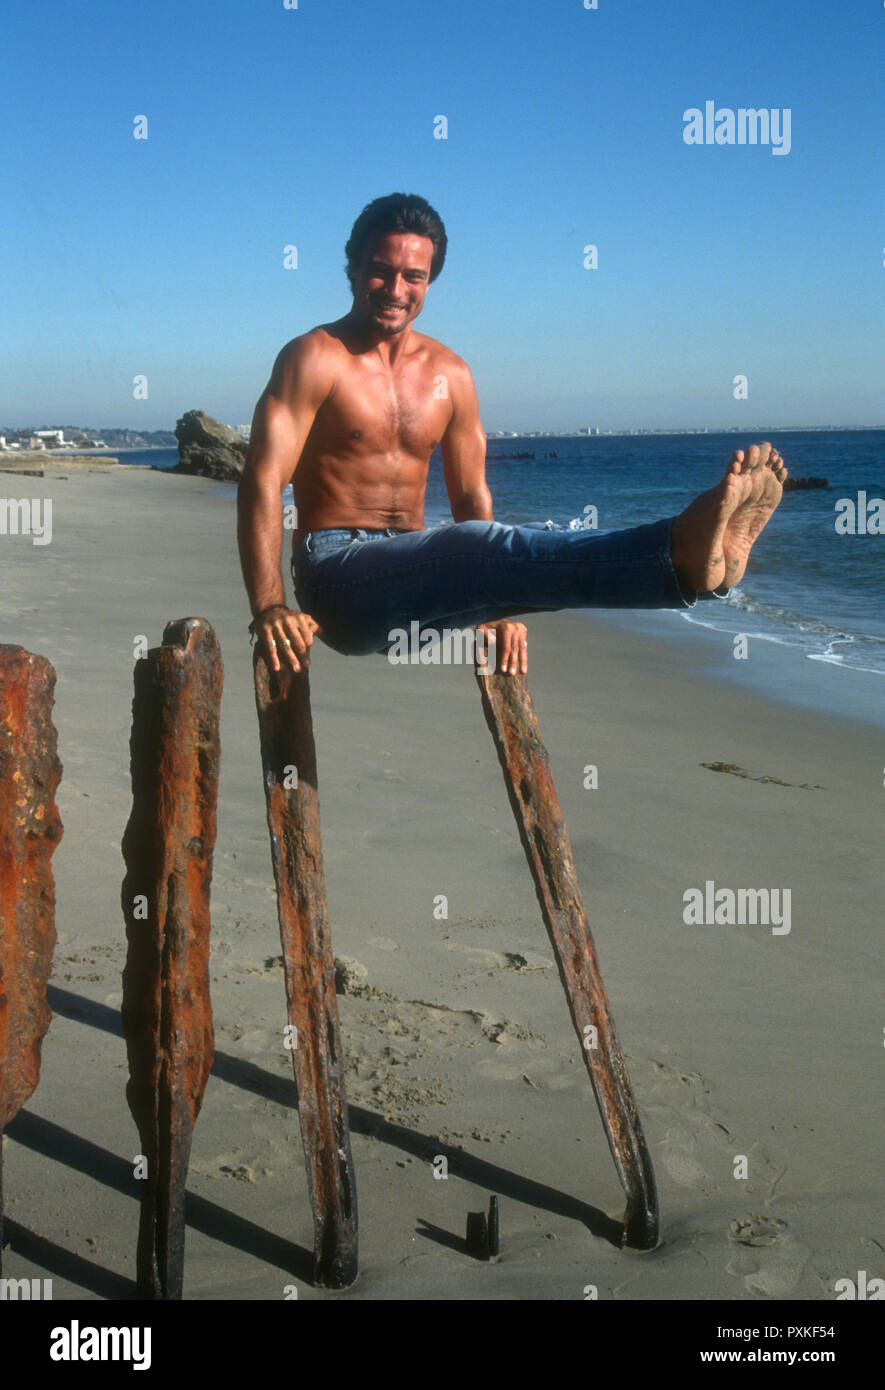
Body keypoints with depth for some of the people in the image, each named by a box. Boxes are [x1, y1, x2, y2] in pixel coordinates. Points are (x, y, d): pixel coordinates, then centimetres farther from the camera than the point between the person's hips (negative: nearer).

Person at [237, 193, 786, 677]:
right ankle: (686, 555, -54)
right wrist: (270, 608, -25)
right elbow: (263, 482, -13)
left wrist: (496, 605, 5)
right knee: (485, 545, -33)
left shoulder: (449, 373, 13)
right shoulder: (316, 358, -4)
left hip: (414, 591, 6)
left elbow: (471, 498, 16)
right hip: (337, 574, -6)